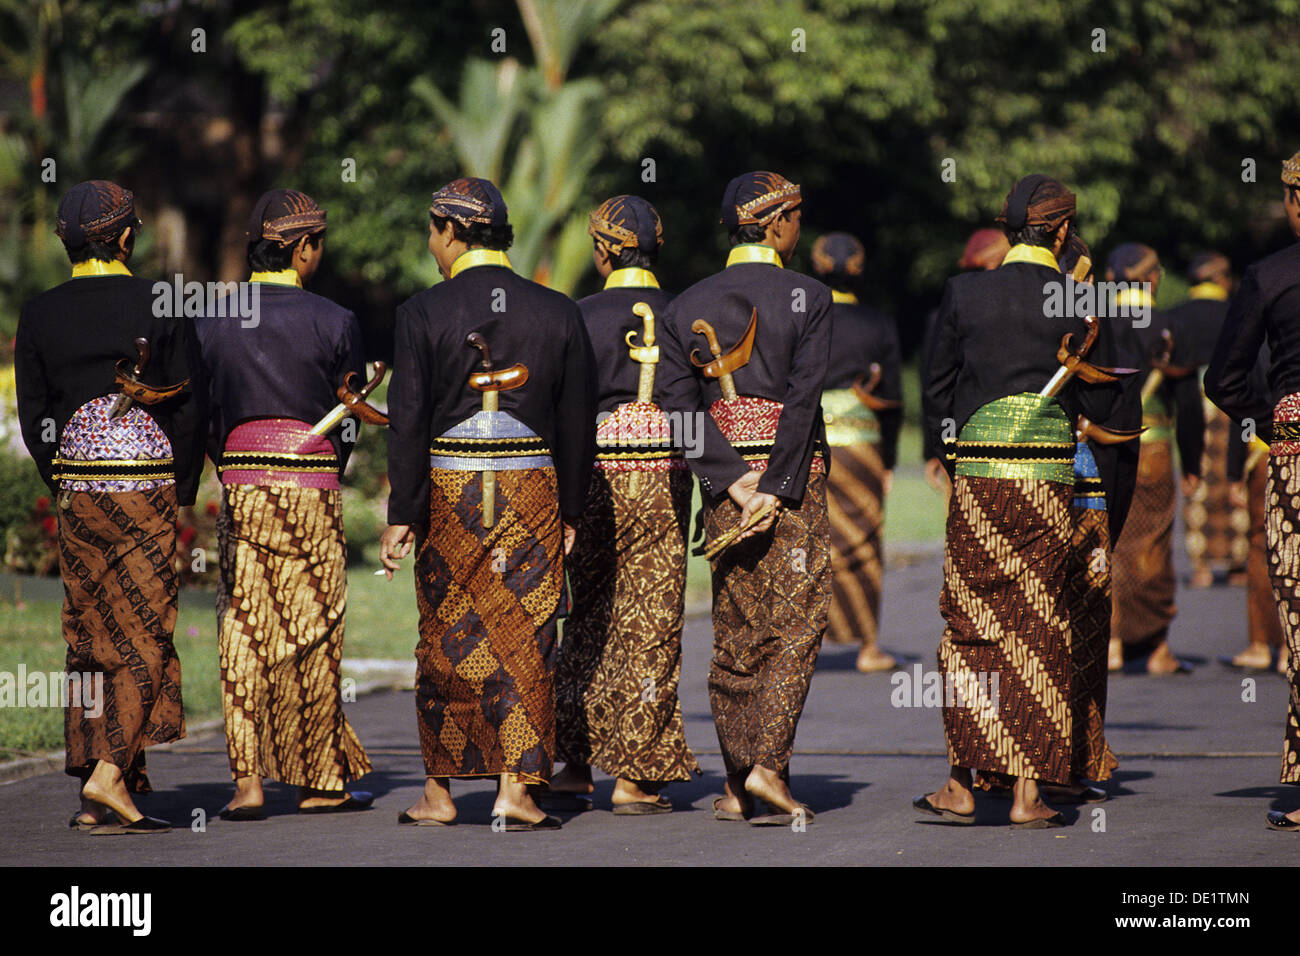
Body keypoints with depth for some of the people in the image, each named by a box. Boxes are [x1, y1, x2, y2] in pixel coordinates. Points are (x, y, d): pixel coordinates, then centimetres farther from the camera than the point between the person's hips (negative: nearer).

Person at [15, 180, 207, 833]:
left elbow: (33, 417, 5)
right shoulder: (160, 305, -6)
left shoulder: (39, 314, 2)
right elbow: (192, 406, -5)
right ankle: (111, 774, -14)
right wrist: (181, 491, 5)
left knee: (91, 634, 11)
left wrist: (63, 486, 14)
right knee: (145, 633, -1)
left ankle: (96, 770, 11)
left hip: (76, 485, 3)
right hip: (147, 485, -3)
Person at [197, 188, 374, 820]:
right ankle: (318, 780, 12)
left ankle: (247, 780, -4)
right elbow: (349, 419, 2)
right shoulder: (334, 322, -5)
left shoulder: (213, 319, 3)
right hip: (312, 491, -2)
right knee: (312, 636, 6)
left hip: (238, 485, 2)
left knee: (243, 633, 4)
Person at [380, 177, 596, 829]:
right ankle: (515, 791, -1)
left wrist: (401, 515, -4)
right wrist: (570, 510, 13)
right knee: (523, 640, 4)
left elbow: (408, 421, -7)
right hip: (533, 492, 1)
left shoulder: (423, 313, -6)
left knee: (446, 640, 9)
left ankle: (440, 792, 15)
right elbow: (577, 421, 5)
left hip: (448, 490, -1)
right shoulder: (558, 313, 2)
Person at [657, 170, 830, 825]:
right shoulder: (807, 297, -7)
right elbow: (803, 397, -14)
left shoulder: (687, 305, 5)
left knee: (735, 634, 11)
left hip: (725, 480, 4)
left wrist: (734, 482, -8)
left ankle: (737, 784, 13)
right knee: (795, 623, 1)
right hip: (793, 476, -4)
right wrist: (774, 490, -14)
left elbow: (680, 402, -3)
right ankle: (768, 765, -13)